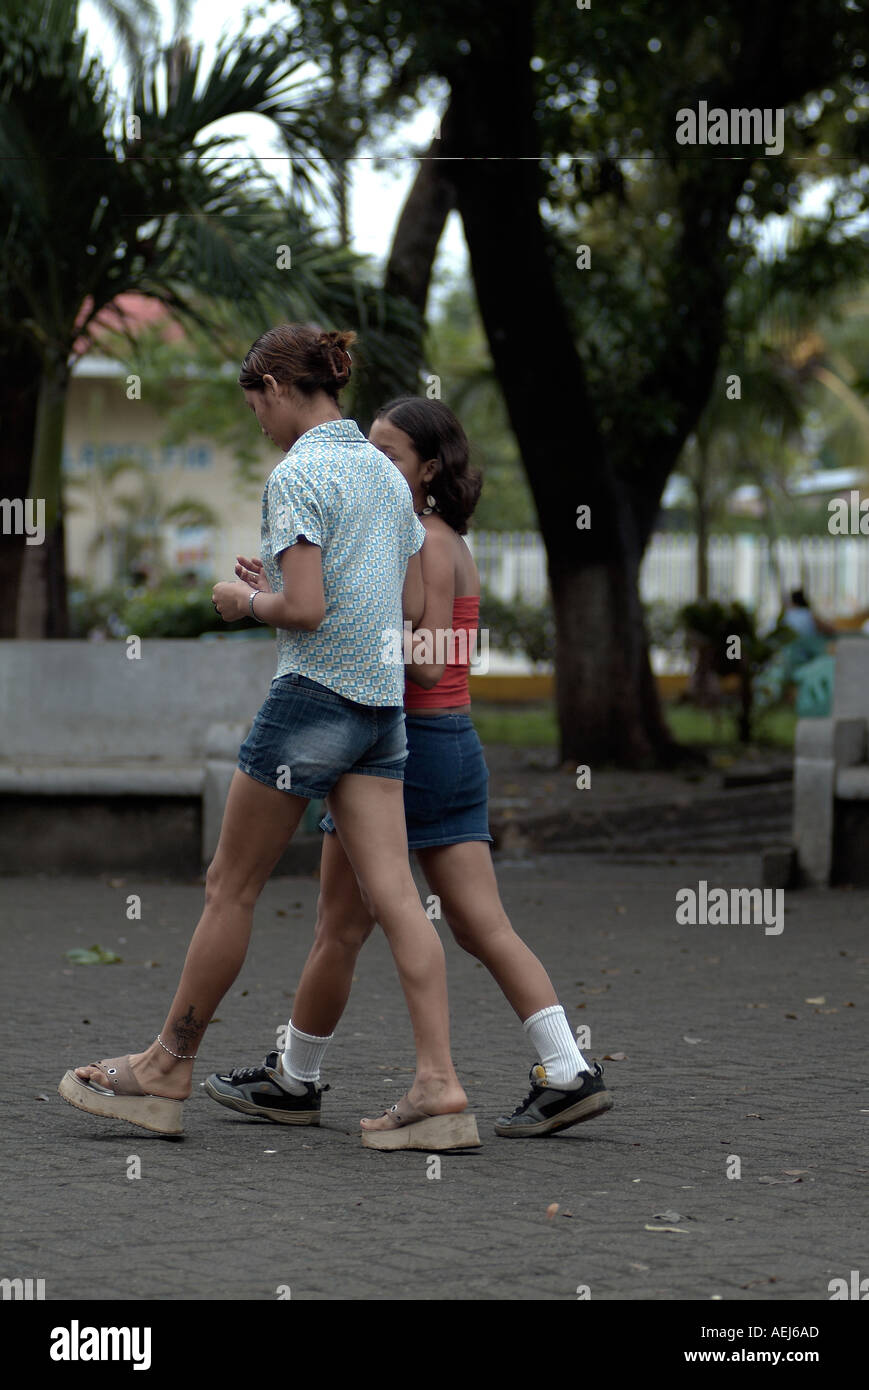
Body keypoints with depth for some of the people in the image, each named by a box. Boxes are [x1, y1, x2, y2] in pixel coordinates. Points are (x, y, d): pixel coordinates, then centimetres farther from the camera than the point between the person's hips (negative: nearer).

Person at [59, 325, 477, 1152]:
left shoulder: (296, 476, -12)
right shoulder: (386, 472, 13)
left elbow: (304, 609, -20)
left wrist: (247, 601, 0)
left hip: (314, 695, -7)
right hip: (381, 704, 7)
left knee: (231, 887, 5)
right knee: (392, 895, 1)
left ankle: (167, 1070, 16)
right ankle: (439, 1090, -7)